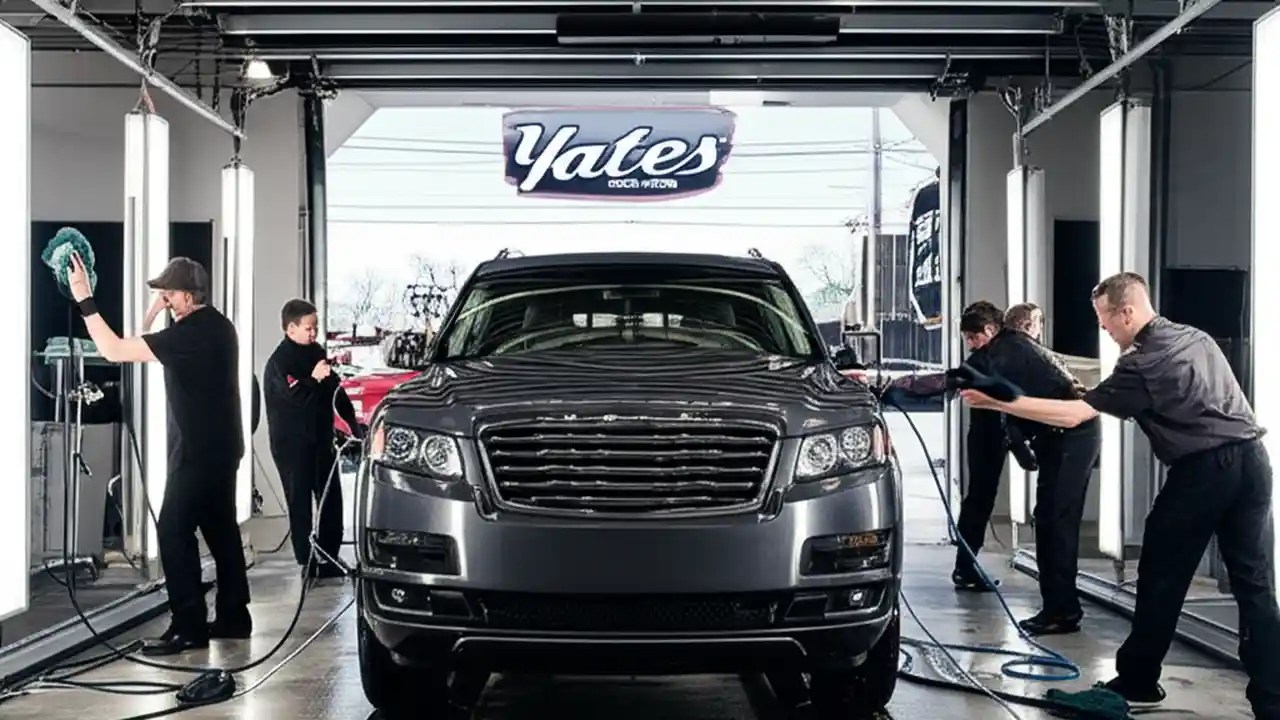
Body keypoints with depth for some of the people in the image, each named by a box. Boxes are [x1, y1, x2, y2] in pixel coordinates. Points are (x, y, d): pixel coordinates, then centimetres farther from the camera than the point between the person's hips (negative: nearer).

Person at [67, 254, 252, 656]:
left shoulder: (191, 333, -20)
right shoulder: (215, 326, 11)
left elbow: (115, 351, -24)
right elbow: (146, 346, 23)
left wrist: (85, 300, -22)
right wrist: (155, 312, 8)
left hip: (198, 451, -10)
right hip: (218, 448, 10)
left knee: (174, 531, -7)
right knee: (219, 529, 13)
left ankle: (189, 627, -6)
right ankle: (233, 616, 19)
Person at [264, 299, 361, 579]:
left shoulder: (316, 352, 9)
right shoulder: (280, 362, -13)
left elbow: (335, 390, 13)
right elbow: (295, 396, -24)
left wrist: (353, 423, 9)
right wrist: (314, 379, -37)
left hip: (320, 439, 7)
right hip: (292, 444, -7)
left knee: (331, 499, 9)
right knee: (300, 502, -2)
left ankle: (329, 556, 18)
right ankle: (308, 561, 3)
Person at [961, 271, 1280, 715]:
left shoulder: (1141, 365, -10)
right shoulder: (1196, 338, 15)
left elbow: (1073, 415, -15)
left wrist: (998, 403, -13)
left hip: (1204, 470, -7)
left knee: (1161, 578, 8)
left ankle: (1138, 682, 19)